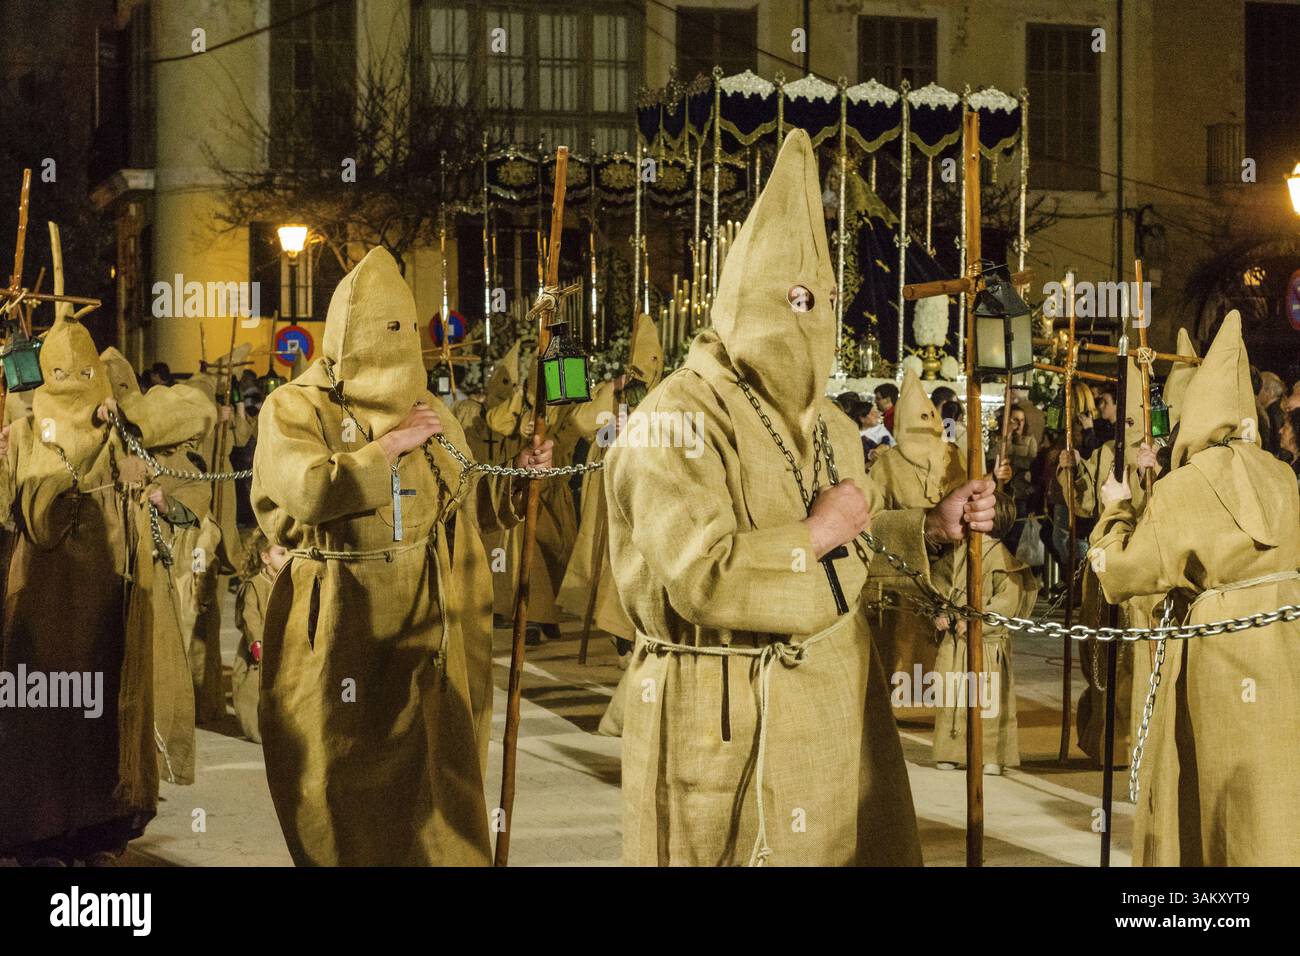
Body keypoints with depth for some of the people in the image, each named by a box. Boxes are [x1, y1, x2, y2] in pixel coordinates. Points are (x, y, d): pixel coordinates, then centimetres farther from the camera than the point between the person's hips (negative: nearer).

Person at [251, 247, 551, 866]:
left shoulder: (427, 411, 12)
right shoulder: (294, 409, -4)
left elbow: (463, 503, 19)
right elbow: (310, 490, -22)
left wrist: (515, 479, 2)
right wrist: (391, 445, -15)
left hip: (424, 625, 4)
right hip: (339, 629, -4)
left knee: (432, 774, 4)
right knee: (345, 782, 3)